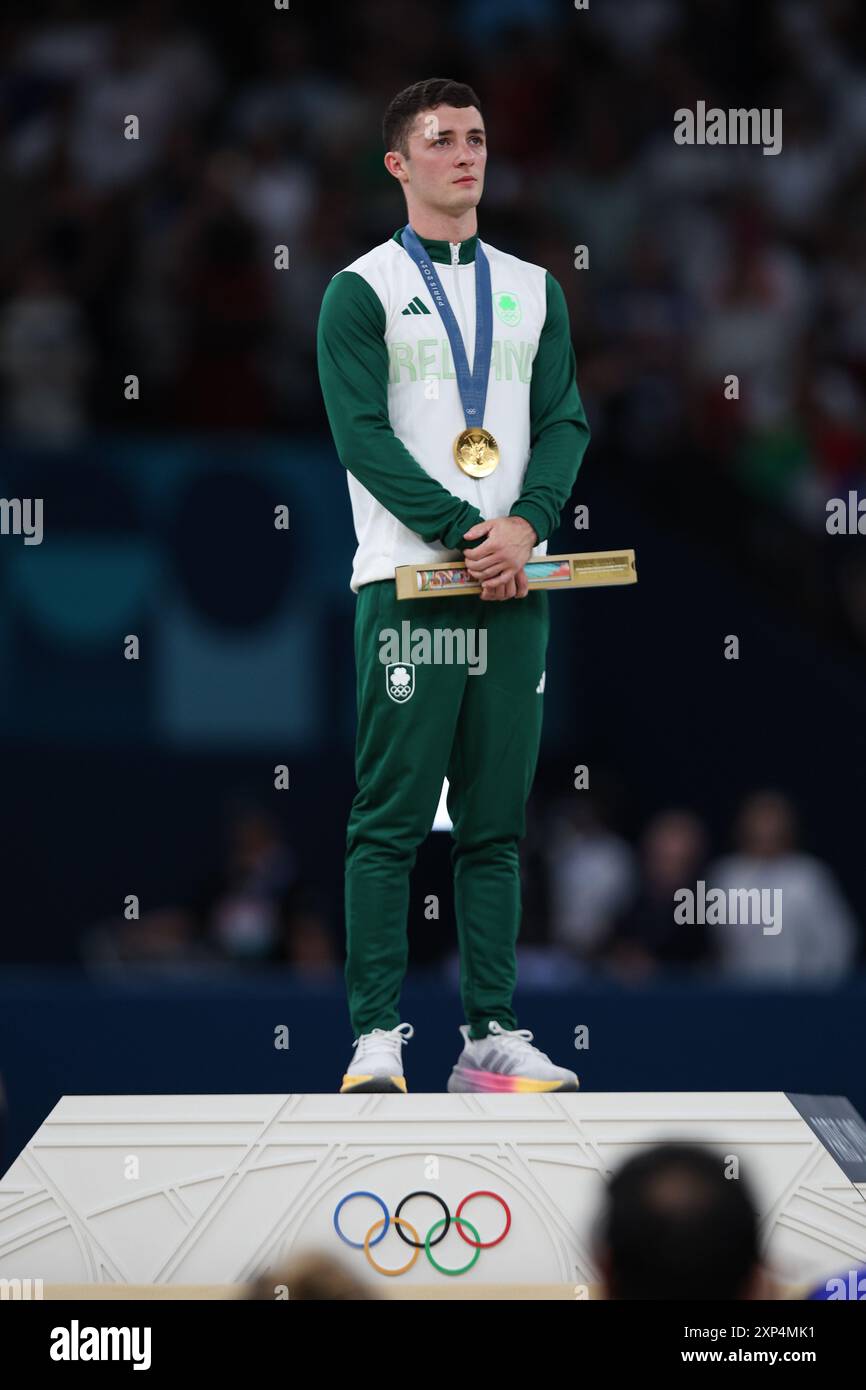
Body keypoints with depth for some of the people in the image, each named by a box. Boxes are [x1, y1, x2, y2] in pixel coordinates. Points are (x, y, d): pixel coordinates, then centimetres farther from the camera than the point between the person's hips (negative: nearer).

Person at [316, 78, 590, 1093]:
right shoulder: (363, 289, 2)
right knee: (391, 817, -6)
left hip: (513, 585, 4)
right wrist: (462, 533, -15)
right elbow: (363, 434, -8)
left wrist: (527, 522, -10)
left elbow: (565, 420, 9)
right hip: (408, 583, -4)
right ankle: (377, 1036, -6)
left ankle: (492, 1035, 8)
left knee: (497, 822, 5)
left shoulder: (531, 288, 16)